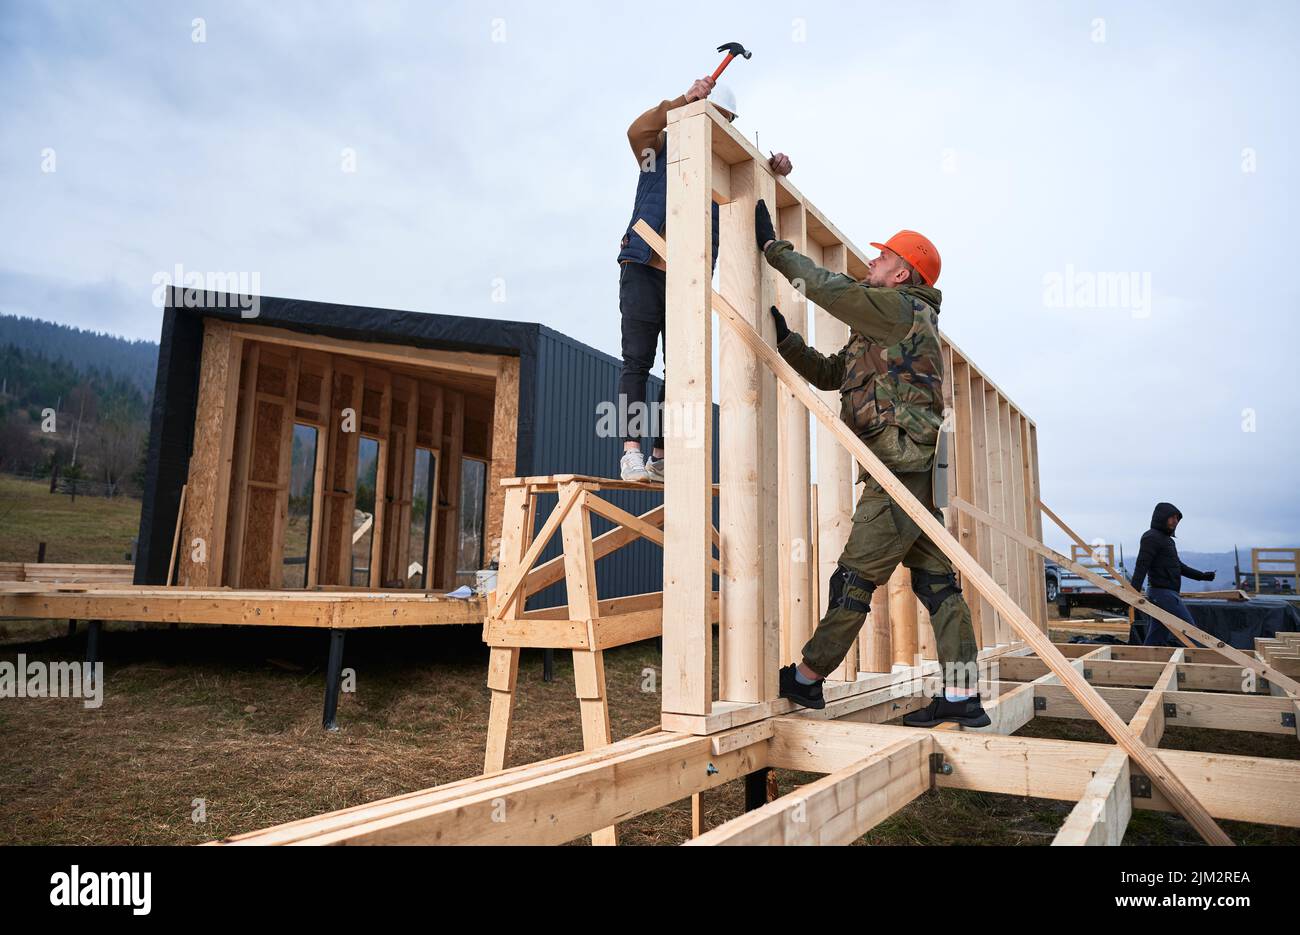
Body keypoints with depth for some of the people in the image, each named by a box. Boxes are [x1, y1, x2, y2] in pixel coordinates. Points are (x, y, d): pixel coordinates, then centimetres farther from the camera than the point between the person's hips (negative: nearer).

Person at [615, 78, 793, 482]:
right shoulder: (662, 146, 9)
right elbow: (637, 131, -11)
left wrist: (776, 171, -6)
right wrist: (684, 100, -21)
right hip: (644, 269, -4)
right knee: (638, 361, -7)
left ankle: (661, 456, 5)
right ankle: (631, 448, -8)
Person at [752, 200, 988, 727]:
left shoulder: (899, 307, -4)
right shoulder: (883, 325, 26)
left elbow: (829, 287, -12)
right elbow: (828, 374, 26)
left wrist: (772, 246, -2)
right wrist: (785, 339, 18)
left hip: (902, 469, -11)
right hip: (915, 472, 11)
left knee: (854, 579, -4)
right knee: (936, 583, 8)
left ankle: (806, 678, 6)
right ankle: (963, 699, 12)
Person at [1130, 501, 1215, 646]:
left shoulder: (1166, 539, 21)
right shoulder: (1151, 537, -10)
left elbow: (1178, 566, 32)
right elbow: (1141, 565, -21)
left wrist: (1201, 576, 29)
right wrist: (1134, 590, -30)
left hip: (1167, 593, 10)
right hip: (1163, 592, -10)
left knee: (1155, 639, 7)